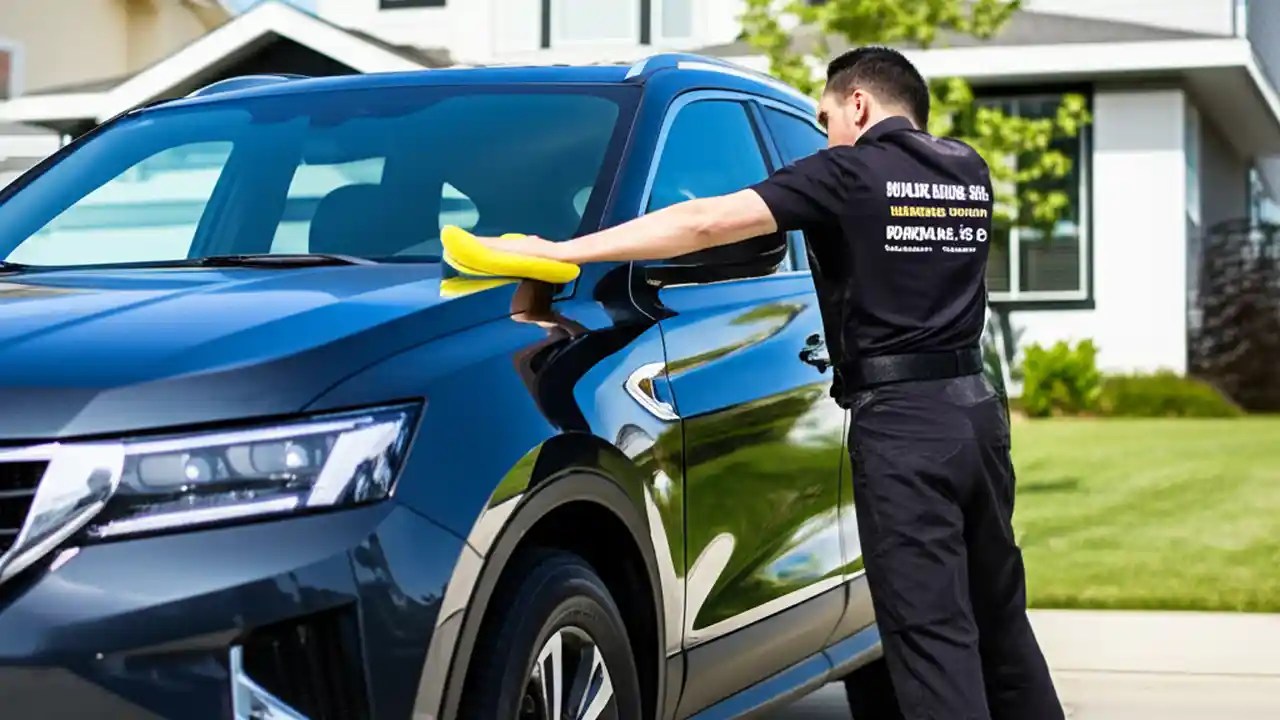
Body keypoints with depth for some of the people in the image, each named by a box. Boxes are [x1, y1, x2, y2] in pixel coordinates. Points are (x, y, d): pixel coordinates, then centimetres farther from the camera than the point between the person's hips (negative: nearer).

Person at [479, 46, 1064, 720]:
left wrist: (563, 250, -11)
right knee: (998, 612, 17)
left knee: (931, 631, -7)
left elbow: (707, 222, -12)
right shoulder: (969, 171, 14)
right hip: (977, 408, 7)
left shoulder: (850, 173, -4)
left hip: (900, 423, -7)